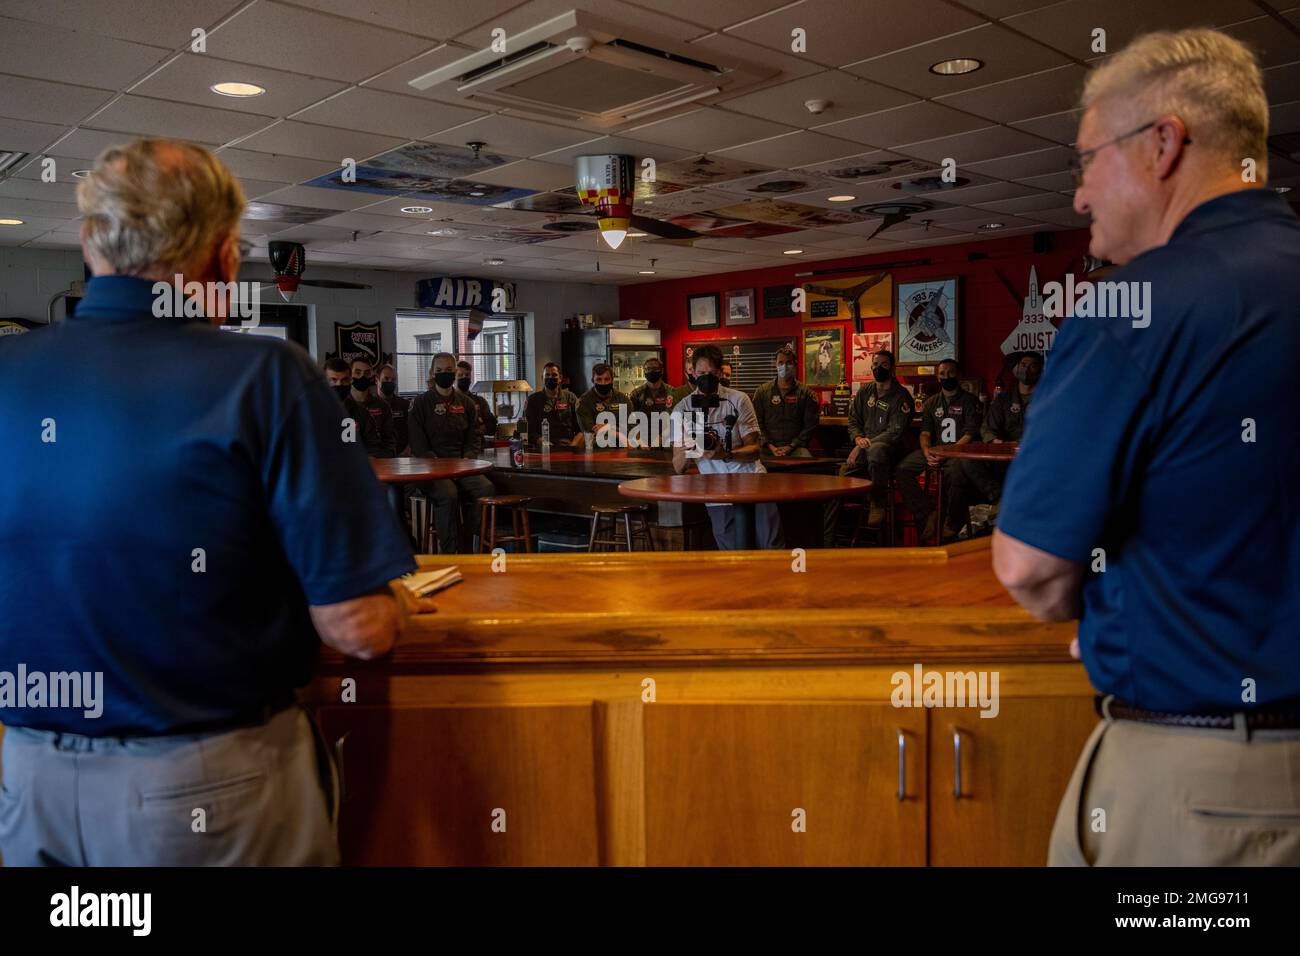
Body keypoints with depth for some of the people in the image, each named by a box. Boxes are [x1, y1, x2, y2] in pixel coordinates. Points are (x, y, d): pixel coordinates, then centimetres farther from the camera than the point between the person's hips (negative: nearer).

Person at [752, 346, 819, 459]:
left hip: (795, 447, 0)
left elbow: (810, 425, 4)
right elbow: (757, 423, 7)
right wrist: (770, 446, -6)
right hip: (767, 449, 0)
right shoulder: (762, 391, 12)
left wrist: (791, 446, -7)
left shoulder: (806, 393, 9)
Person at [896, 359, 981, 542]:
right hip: (935, 449, 5)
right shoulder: (931, 403, 21)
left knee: (956, 472, -39)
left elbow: (970, 434, -5)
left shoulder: (969, 401, 5)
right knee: (903, 469, -20)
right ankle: (927, 516, -16)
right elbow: (925, 432, 14)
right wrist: (926, 451, -11)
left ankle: (952, 526, -18)